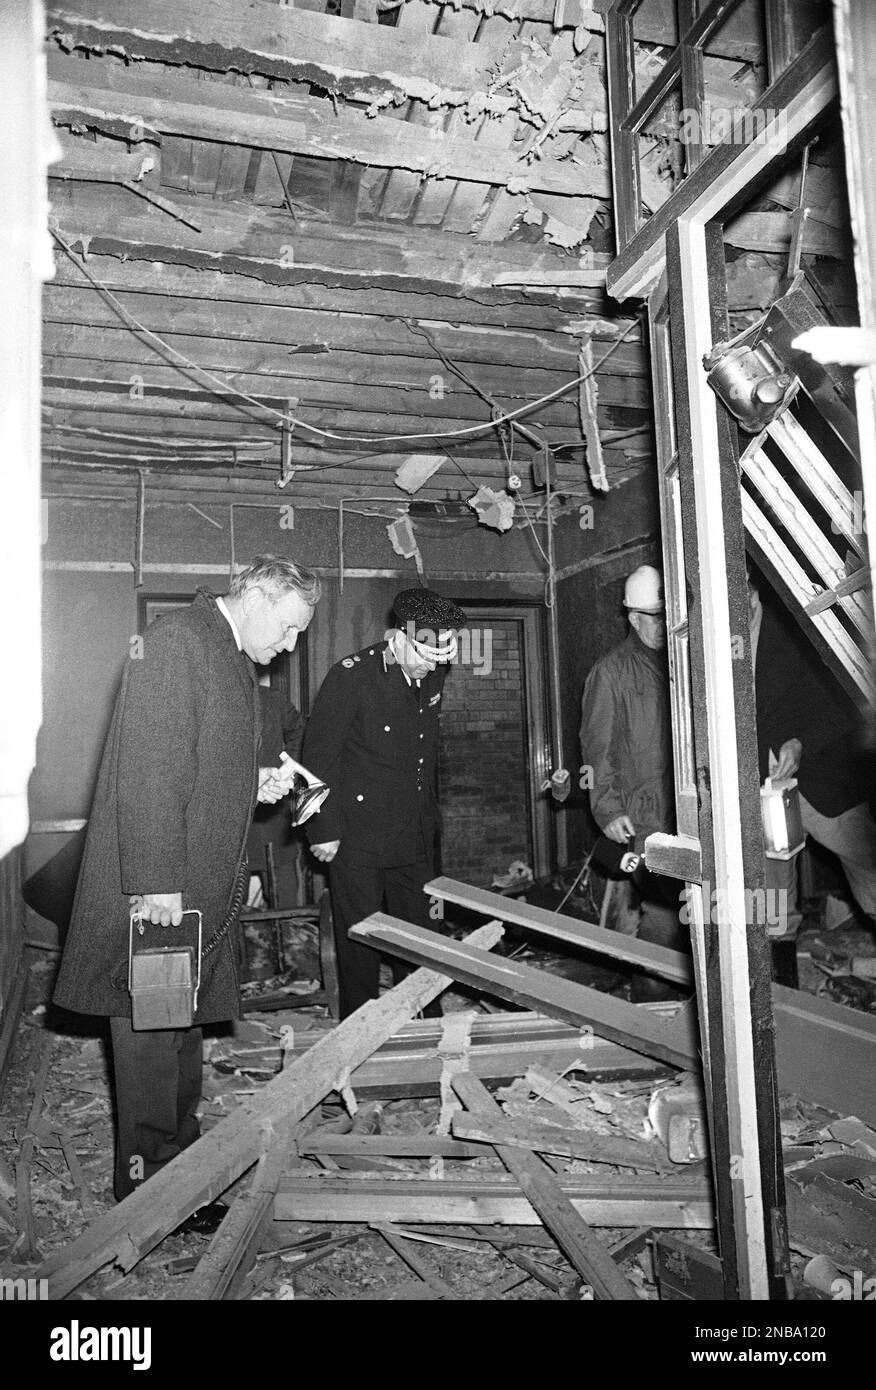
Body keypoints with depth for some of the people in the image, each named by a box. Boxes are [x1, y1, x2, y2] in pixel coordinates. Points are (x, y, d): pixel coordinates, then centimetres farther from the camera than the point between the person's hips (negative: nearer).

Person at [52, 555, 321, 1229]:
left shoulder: (235, 663, 17)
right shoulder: (176, 643, -15)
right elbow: (148, 770, -22)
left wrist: (256, 785, 8)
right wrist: (155, 884, -25)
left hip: (204, 892, 10)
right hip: (158, 893, -10)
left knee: (183, 1031, 19)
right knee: (151, 1038, 3)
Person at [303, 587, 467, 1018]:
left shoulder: (432, 677, 6)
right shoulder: (352, 676, -14)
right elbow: (319, 756, -12)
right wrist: (324, 831, -13)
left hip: (414, 837, 6)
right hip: (357, 837, -6)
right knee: (360, 941, 6)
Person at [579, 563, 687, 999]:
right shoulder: (611, 672, 0)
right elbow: (598, 746, -3)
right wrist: (607, 809, -10)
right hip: (647, 816, -5)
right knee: (663, 914, -7)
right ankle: (650, 1002, 8)